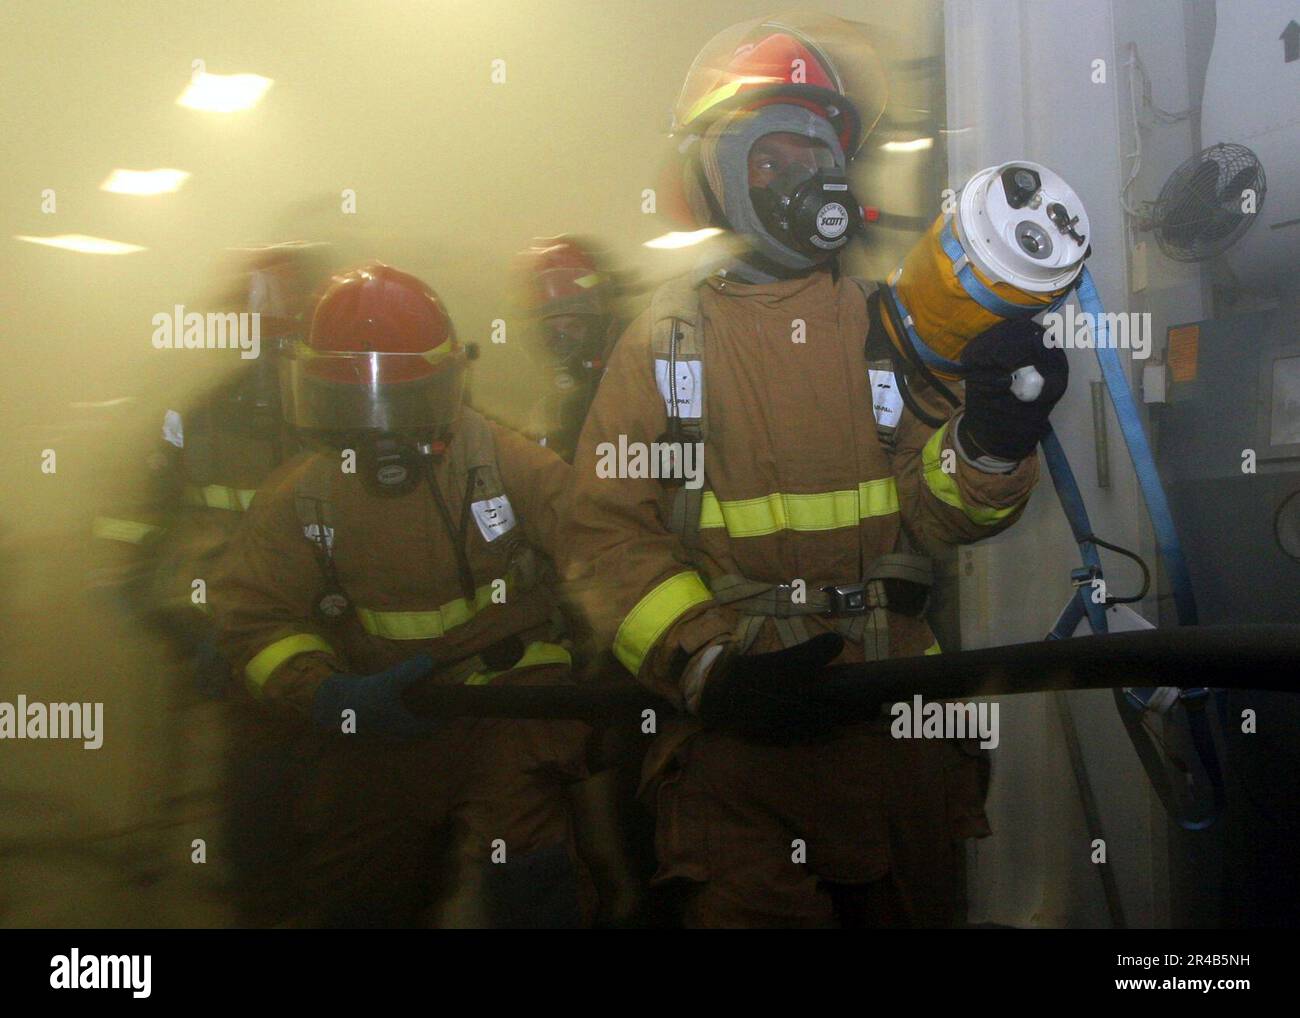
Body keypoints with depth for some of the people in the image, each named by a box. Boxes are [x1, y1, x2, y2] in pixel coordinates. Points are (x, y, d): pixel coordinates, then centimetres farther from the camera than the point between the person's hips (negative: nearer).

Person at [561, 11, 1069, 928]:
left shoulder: (887, 324, 8)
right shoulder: (664, 339, 3)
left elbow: (929, 514, 0)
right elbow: (608, 533, -4)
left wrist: (990, 440, -22)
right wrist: (708, 665, -17)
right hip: (736, 729, -3)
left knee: (916, 907, 17)